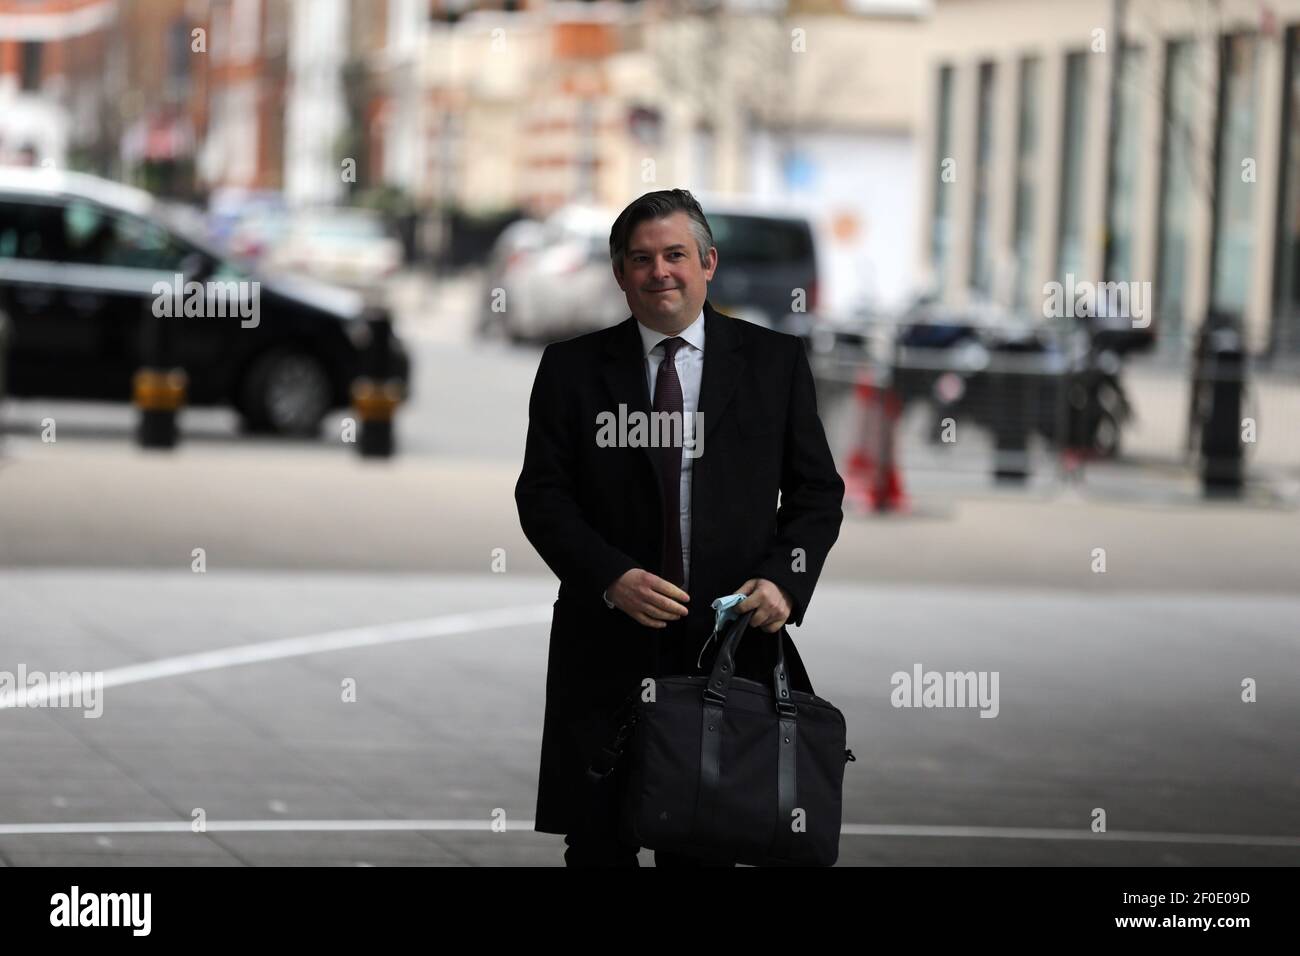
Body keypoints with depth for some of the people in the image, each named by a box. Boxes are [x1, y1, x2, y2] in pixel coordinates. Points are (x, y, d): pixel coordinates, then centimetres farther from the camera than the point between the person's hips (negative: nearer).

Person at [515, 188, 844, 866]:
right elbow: (542, 497, 2)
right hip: (607, 650, 0)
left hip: (734, 645, 0)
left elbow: (817, 490, 8)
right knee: (598, 843, 1)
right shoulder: (572, 368, 6)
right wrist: (612, 577, -14)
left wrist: (783, 579, -9)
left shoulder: (775, 361, 7)